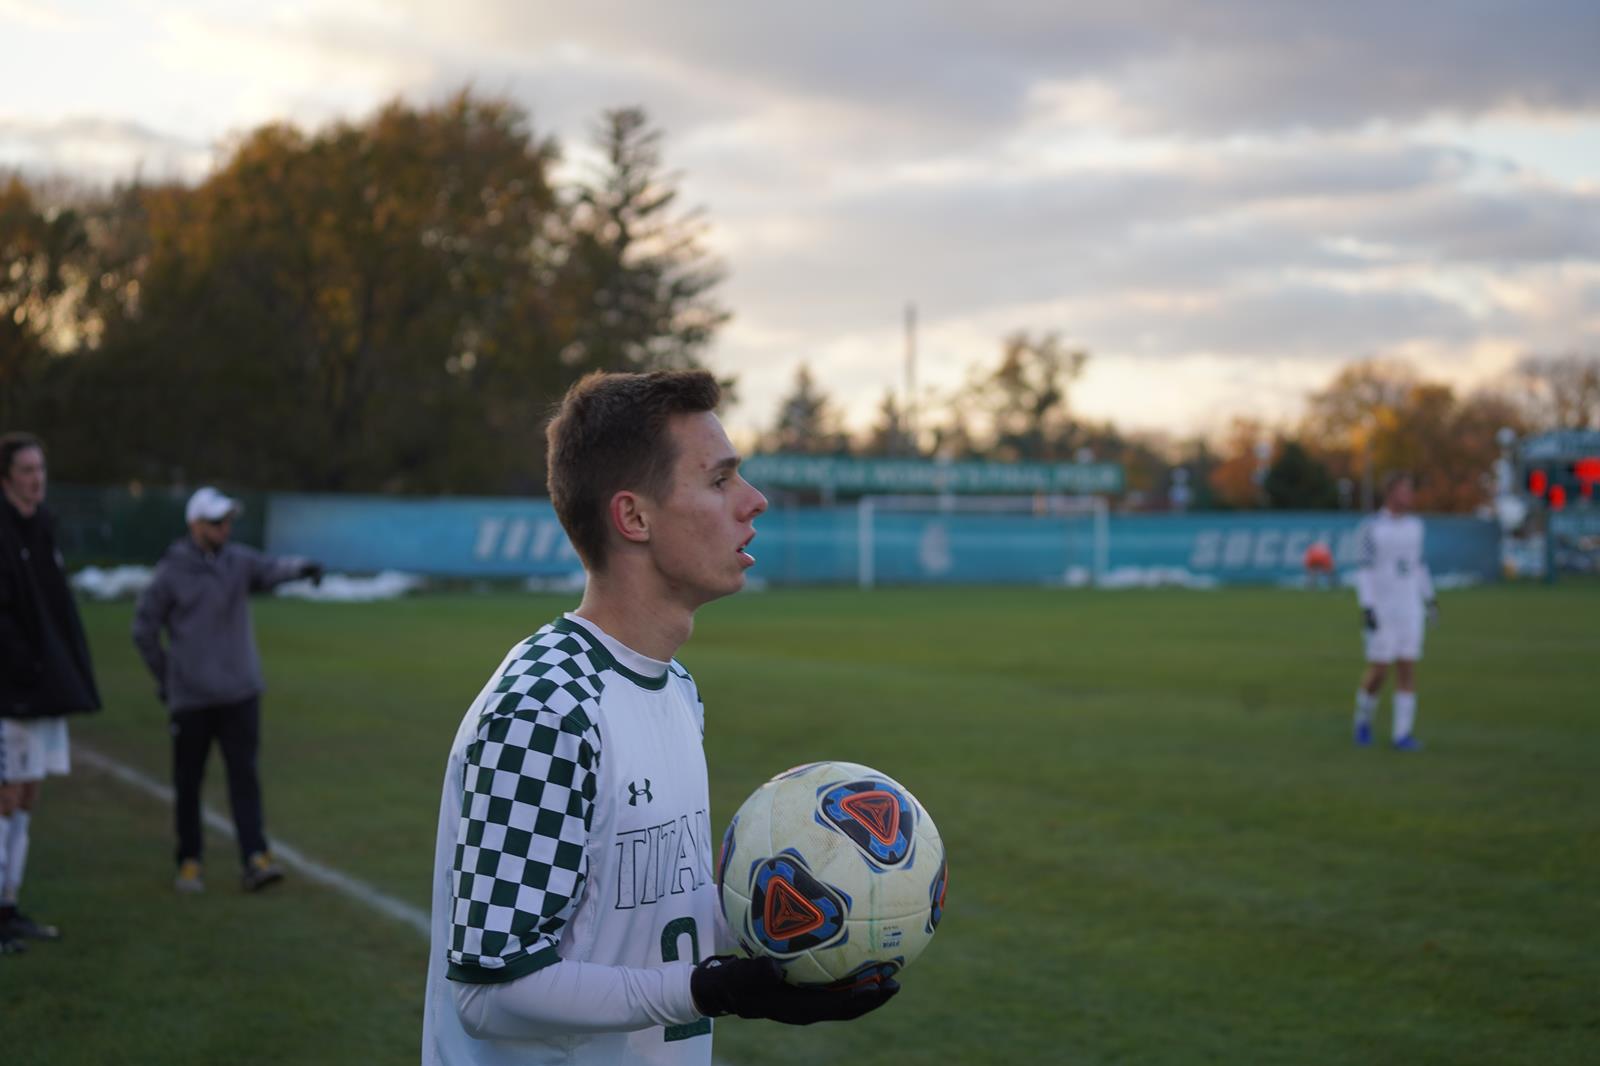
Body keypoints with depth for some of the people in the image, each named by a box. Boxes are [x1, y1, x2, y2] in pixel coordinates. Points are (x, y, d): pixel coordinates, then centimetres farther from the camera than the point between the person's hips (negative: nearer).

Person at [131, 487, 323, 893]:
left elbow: (271, 569, -15)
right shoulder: (172, 572, -4)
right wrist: (165, 675, 5)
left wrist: (301, 567, -36)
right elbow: (144, 629, 2)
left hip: (240, 691, 2)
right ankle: (190, 862, 19)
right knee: (188, 781, 7)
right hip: (190, 696, -2)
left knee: (244, 775, -4)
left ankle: (255, 858, -7)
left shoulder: (239, 561, 4)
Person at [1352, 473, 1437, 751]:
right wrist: (1366, 608, -19)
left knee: (1407, 670, -2)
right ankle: (1363, 717, 24)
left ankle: (1403, 735, 0)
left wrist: (1429, 599, 16)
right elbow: (1365, 569, -12)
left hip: (1409, 609, 4)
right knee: (1379, 671, -4)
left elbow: (1418, 564, 16)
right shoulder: (1372, 527, -10)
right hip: (1380, 609, -4)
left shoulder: (1414, 525, 7)